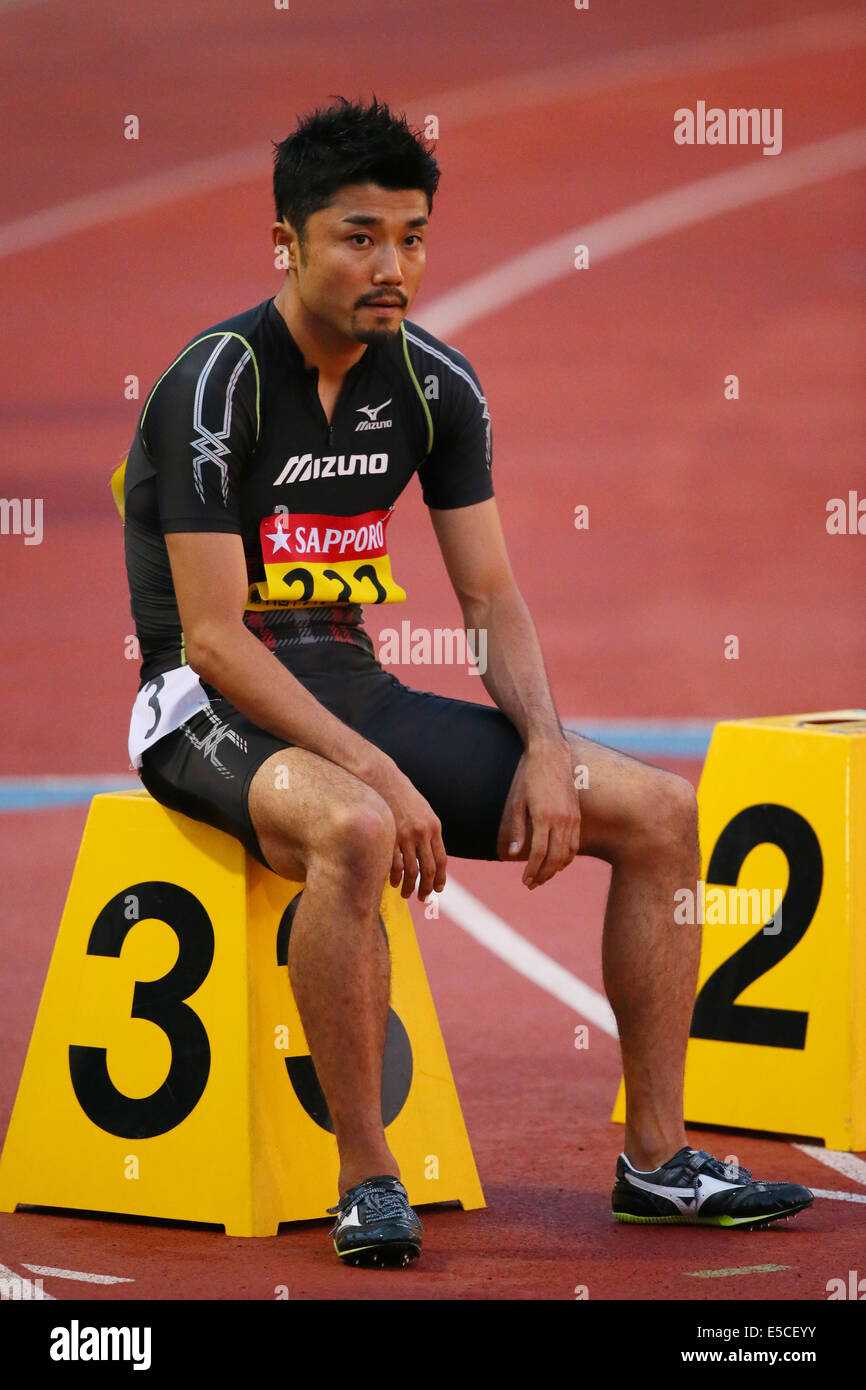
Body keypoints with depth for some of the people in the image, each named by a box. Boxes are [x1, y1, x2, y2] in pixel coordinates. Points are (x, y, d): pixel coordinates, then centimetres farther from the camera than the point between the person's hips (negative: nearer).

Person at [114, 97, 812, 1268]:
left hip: (356, 688, 7)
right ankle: (367, 1176, -28)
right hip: (215, 709, -7)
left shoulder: (436, 386, 3)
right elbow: (215, 636, -21)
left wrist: (545, 751, -10)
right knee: (353, 832, -42)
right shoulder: (216, 387, -17)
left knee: (660, 810, -4)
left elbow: (492, 596, 8)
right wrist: (379, 774, -27)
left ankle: (657, 1158, 2)